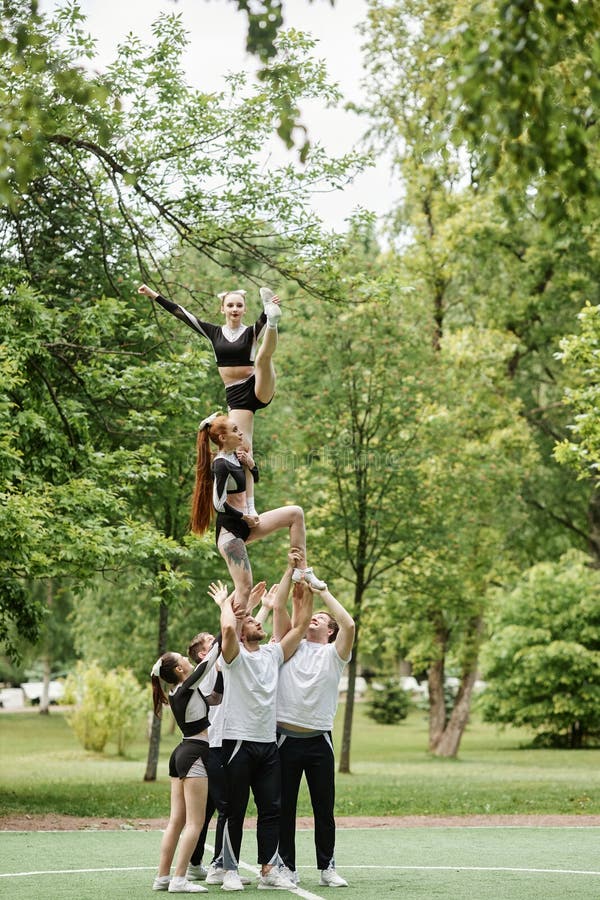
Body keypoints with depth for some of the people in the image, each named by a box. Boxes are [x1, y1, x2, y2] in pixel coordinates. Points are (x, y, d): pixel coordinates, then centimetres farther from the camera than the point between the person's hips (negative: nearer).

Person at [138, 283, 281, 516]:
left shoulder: (252, 331, 2)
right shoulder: (215, 332, 10)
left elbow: (262, 320, -22)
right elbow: (181, 313, 9)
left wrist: (269, 309, -45)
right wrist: (154, 295, 8)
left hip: (259, 389, -2)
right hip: (235, 396, 2)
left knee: (263, 357, -29)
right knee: (243, 449, -8)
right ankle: (249, 507, -10)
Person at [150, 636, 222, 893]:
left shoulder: (176, 694, 13)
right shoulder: (187, 688, -12)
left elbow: (214, 698, 17)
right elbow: (208, 661, -11)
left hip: (181, 754, 9)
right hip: (195, 755, -9)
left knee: (176, 821, 9)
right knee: (194, 822, -8)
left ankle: (162, 877, 9)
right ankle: (179, 880, -12)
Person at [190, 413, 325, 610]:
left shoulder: (234, 456, 10)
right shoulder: (221, 465, -17)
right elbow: (219, 504, -22)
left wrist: (251, 465, 4)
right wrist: (244, 517, -9)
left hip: (243, 526, 9)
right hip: (230, 530, -9)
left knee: (295, 513, 6)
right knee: (244, 588, -12)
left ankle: (301, 569, 3)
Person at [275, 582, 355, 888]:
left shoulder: (334, 654, 4)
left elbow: (349, 624, -11)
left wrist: (322, 590, -7)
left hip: (319, 740, -1)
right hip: (285, 739, 1)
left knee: (324, 808, 4)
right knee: (284, 807, 4)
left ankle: (327, 868, 12)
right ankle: (287, 867, 11)